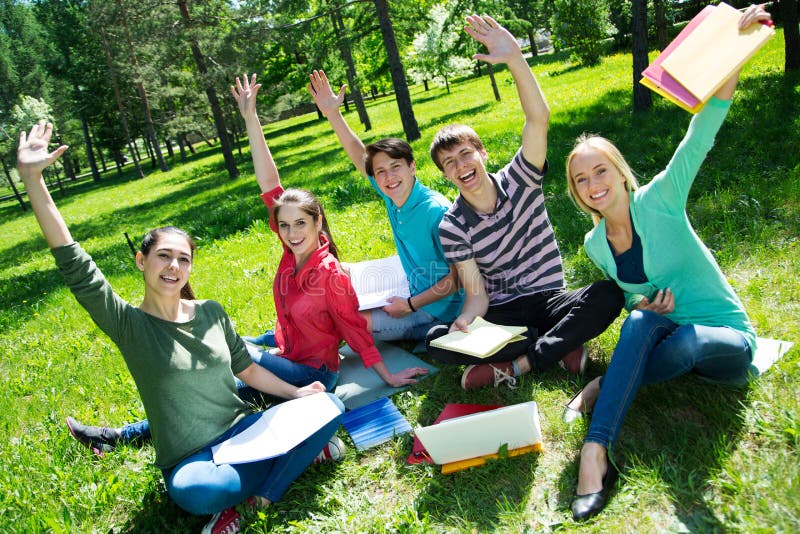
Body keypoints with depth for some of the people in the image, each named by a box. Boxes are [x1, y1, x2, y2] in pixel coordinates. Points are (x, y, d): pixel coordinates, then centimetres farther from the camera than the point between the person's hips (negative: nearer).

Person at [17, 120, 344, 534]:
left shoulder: (211, 312, 4)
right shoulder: (128, 325, -8)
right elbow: (75, 266, -19)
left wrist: (295, 393, 5)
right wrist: (32, 180, -25)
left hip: (244, 430, 4)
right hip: (190, 460, -4)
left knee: (328, 406, -11)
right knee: (193, 492, -38)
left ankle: (260, 494, -8)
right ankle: (291, 456, -11)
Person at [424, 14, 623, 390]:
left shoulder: (519, 181, -6)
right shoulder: (452, 228, -5)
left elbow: (538, 119, -22)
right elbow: (477, 294, -8)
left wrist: (515, 59, -36)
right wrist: (465, 321, -32)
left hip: (549, 300, 0)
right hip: (502, 315, 1)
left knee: (607, 295, -31)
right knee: (437, 341, -27)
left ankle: (514, 365, -23)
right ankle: (561, 345, -19)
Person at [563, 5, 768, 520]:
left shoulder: (658, 200, -15)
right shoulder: (595, 244, 0)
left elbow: (700, 137, -29)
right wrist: (643, 305, -10)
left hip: (727, 339, -3)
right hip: (665, 331, 4)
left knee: (680, 346, -39)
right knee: (641, 321, -33)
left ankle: (606, 388, -11)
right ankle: (595, 453, -36)